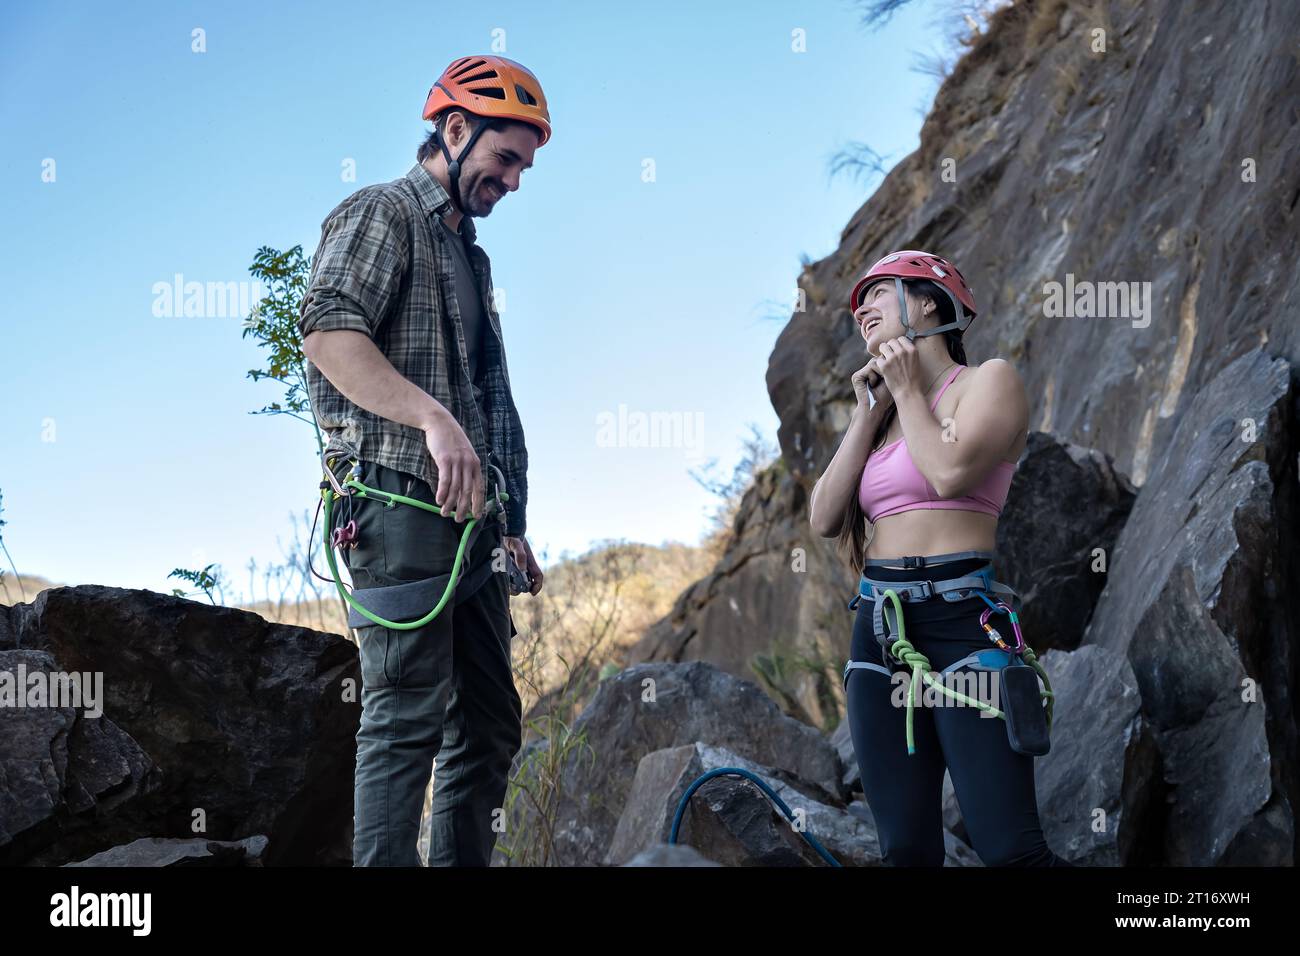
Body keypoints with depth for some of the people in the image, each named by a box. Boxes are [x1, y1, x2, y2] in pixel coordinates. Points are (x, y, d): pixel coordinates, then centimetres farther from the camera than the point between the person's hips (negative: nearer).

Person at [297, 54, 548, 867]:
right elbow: (327, 333, -20)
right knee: (409, 718, -10)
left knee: (490, 724, 10)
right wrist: (434, 418, -28)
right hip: (402, 503, -9)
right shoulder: (383, 213, -2)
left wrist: (510, 526, 20)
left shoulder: (470, 255, 25)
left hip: (468, 517, 9)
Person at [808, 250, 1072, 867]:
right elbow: (825, 519, 10)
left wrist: (906, 388, 0)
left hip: (961, 617, -6)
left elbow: (952, 472, -16)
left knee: (1008, 850, -14)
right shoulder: (883, 415, 22)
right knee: (907, 850, 1)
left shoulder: (988, 381, 3)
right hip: (879, 627, 6)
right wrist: (869, 411, 8)